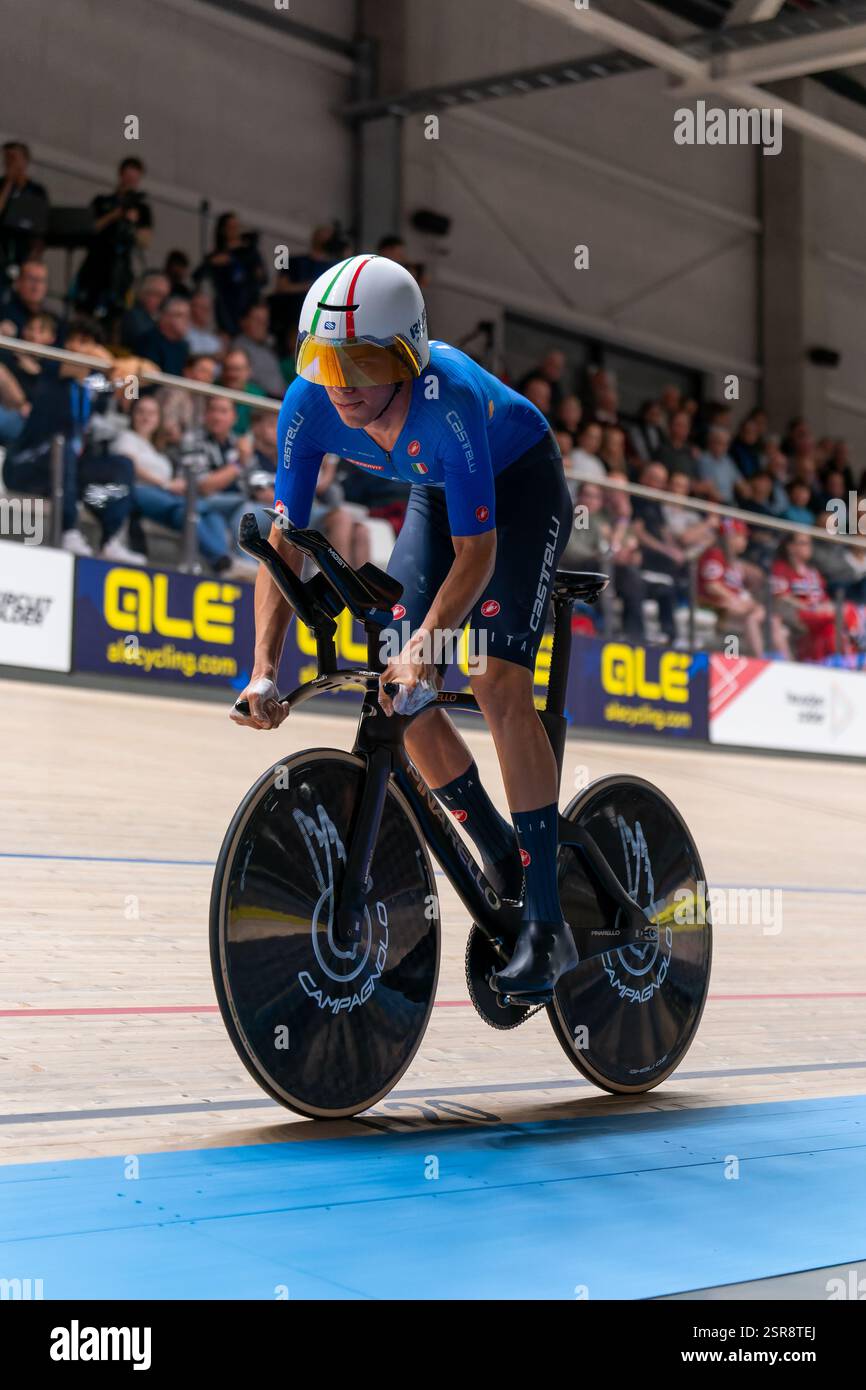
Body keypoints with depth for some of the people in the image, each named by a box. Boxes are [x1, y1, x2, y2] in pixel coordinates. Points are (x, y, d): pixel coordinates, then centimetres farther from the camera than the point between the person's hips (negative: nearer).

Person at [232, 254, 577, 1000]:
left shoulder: (450, 399, -40)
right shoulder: (310, 405, -25)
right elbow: (284, 541, -21)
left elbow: (476, 551, -37)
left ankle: (548, 926, -17)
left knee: (499, 684, -21)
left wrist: (423, 646, -49)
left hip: (522, 484, -5)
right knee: (398, 688, -7)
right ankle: (501, 859, 14)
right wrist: (265, 670, -30)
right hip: (437, 492, 6)